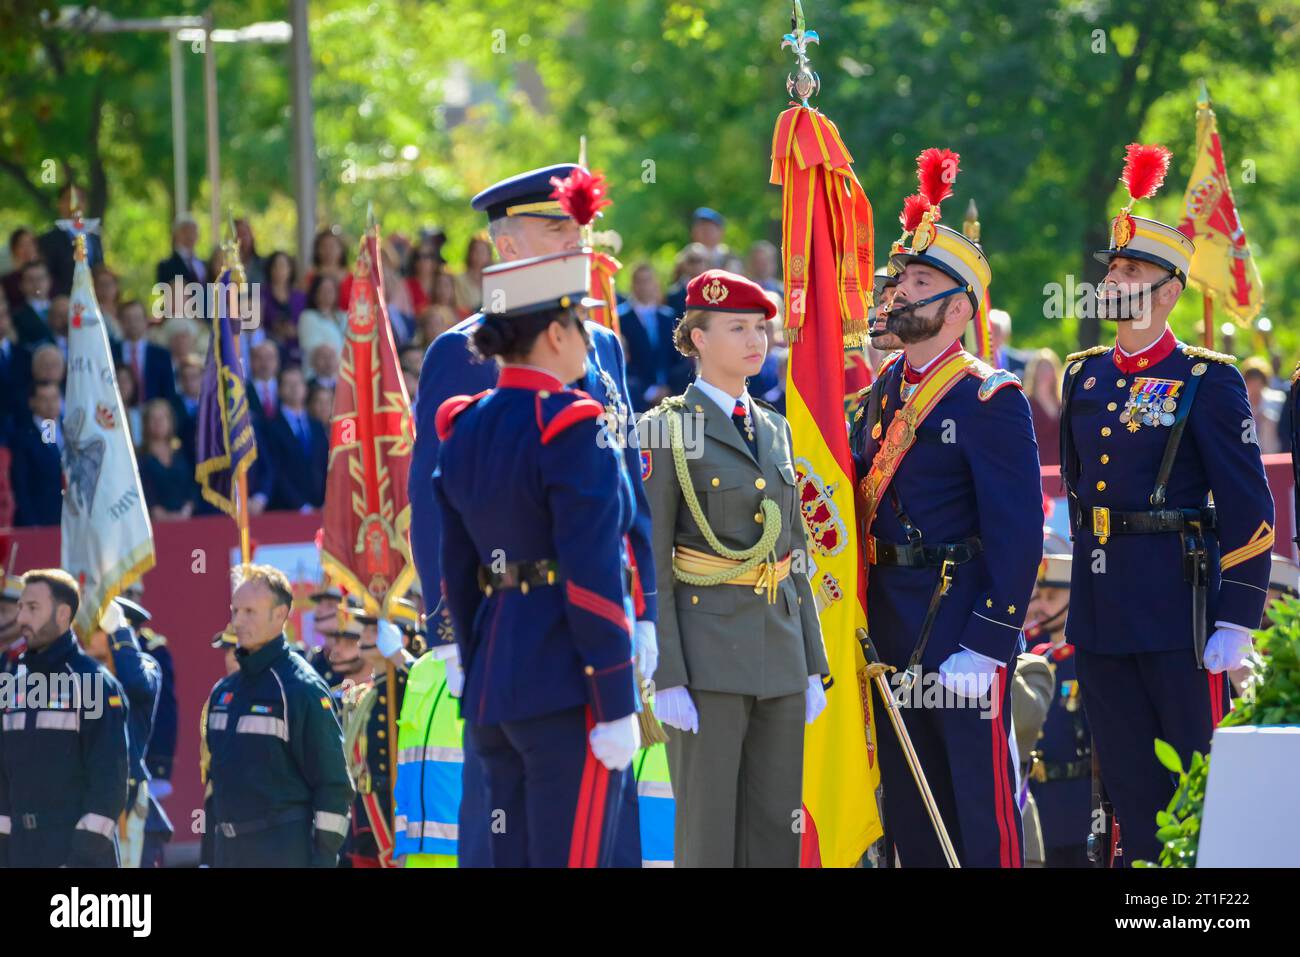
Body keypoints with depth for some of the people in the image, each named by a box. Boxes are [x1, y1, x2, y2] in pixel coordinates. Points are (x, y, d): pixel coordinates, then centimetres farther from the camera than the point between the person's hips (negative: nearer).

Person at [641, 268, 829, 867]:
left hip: (778, 653, 6)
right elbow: (651, 564, -8)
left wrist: (812, 667, 12)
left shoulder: (774, 429, 14)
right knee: (708, 838, -5)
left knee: (774, 838, 6)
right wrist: (666, 679, -15)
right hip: (706, 654, -6)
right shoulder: (670, 430, -5)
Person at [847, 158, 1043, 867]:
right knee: (909, 809, 13)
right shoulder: (883, 391, 12)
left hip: (960, 625, -7)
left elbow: (1017, 533, -15)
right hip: (890, 634, 8)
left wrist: (984, 646, -20)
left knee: (981, 809, -4)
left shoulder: (989, 399, -10)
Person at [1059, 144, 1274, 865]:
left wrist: (1236, 620, -14)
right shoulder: (1083, 378, 11)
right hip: (1100, 612, 6)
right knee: (1129, 783, 9)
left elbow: (1249, 509, -8)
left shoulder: (1208, 382, -6)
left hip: (1178, 606, -6)